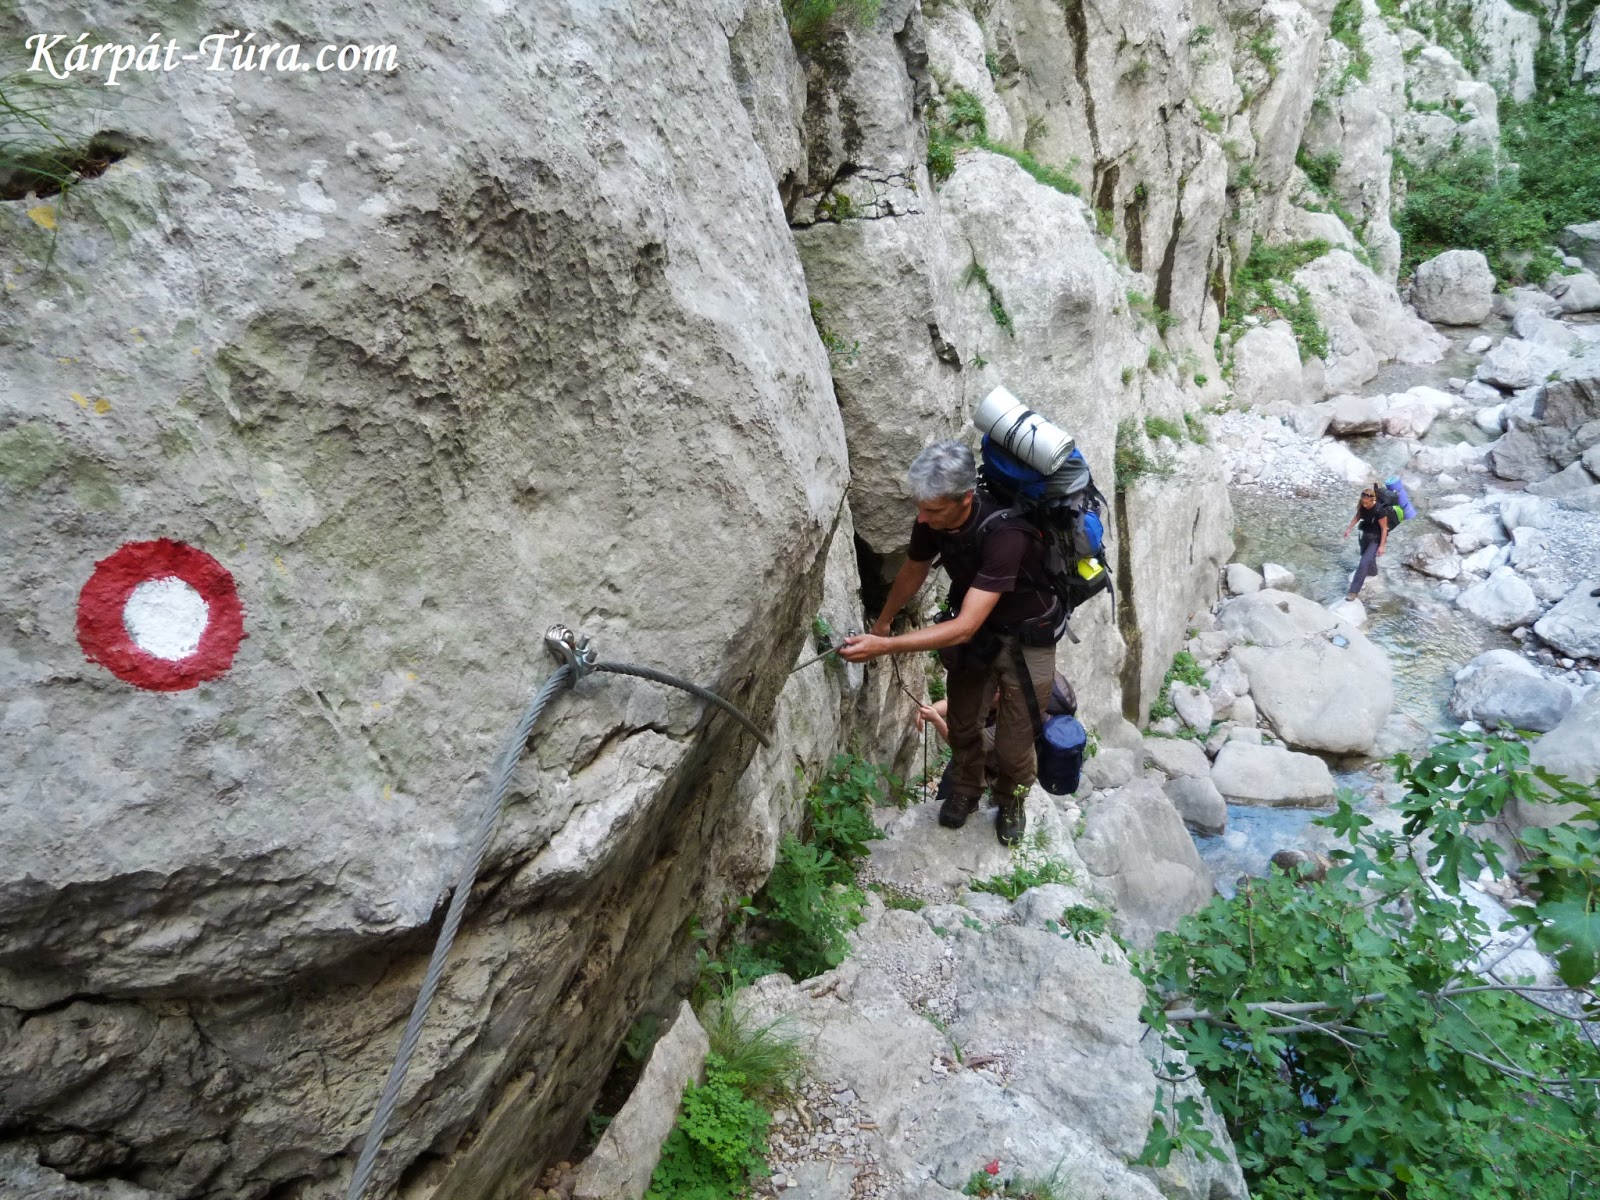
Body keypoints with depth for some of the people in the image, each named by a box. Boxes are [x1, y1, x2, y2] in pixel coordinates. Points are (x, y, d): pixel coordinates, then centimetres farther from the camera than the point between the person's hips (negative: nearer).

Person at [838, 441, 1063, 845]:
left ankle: (1011, 802, 34)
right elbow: (913, 572, 3)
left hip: (1026, 639, -5)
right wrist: (882, 623, 18)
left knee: (1014, 744, 3)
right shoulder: (933, 518, -20)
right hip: (973, 629, 5)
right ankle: (964, 791, 41)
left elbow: (964, 628, -40)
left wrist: (883, 646, -42)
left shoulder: (1004, 535, -40)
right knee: (961, 724, 14)